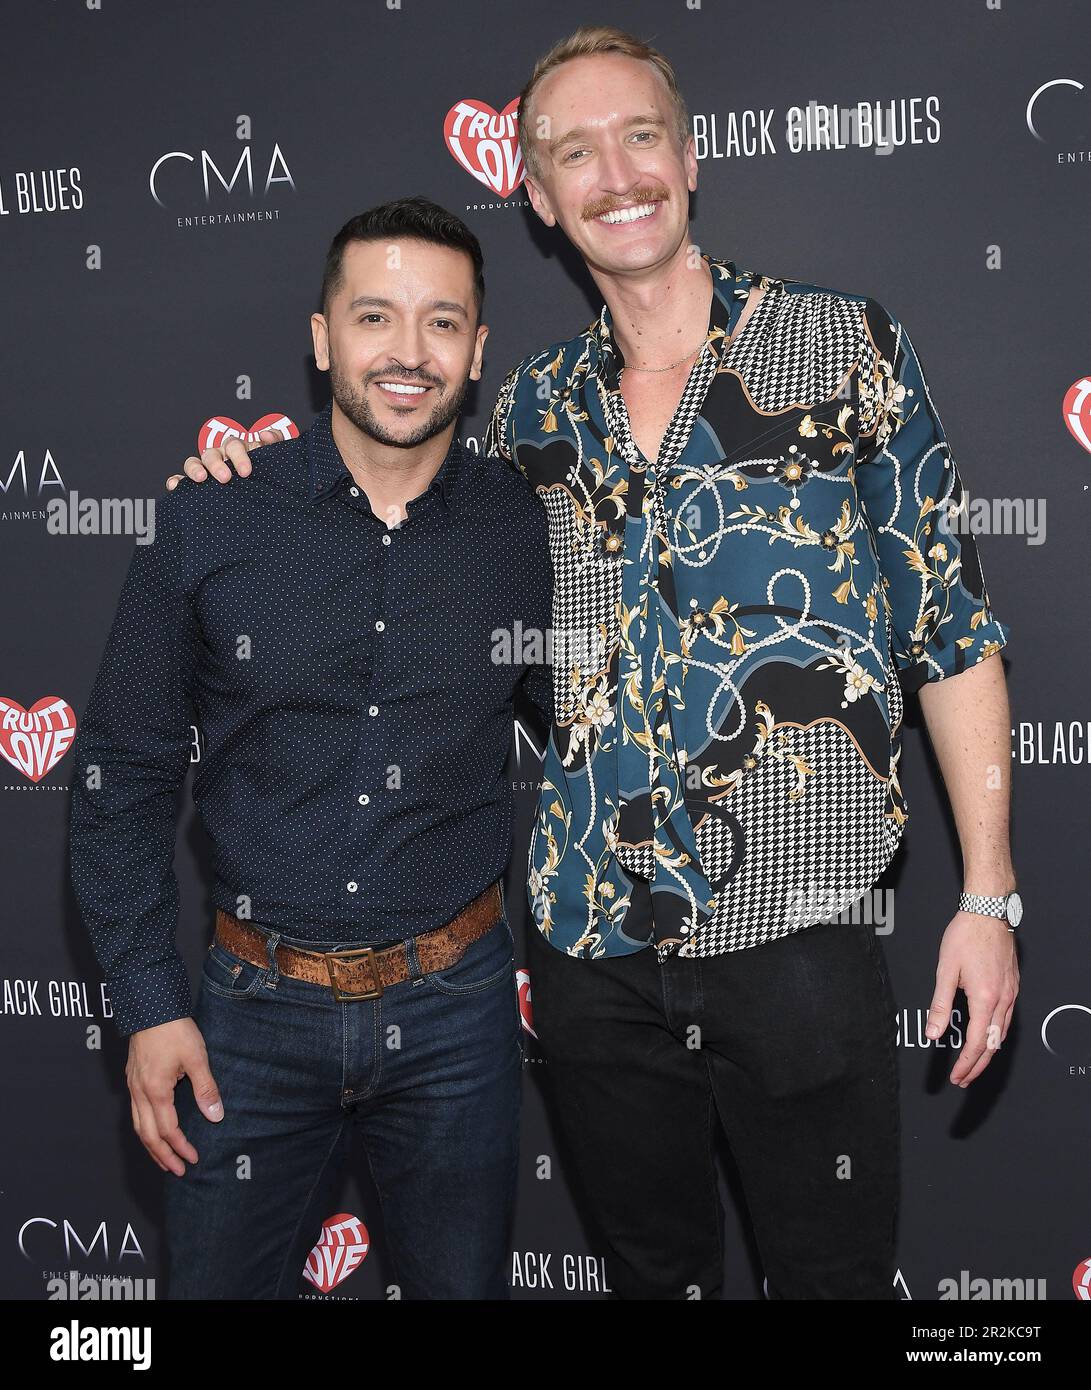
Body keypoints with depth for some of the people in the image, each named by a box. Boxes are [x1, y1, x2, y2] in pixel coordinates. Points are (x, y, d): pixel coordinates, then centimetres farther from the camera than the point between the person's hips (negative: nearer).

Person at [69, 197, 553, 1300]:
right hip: (259, 1011, 0)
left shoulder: (525, 528, -4)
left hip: (456, 1011, 1)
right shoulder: (209, 522, -6)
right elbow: (121, 772, -1)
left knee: (461, 1284, 17)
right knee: (218, 1281, 15)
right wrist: (148, 1003, -3)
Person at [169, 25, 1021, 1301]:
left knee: (835, 1273, 10)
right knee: (651, 1268, 19)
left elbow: (950, 627, -1)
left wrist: (988, 896, -5)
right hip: (590, 939, 3)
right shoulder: (535, 405, 8)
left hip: (794, 938, -3)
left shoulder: (845, 345, -1)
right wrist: (263, 475, 7)